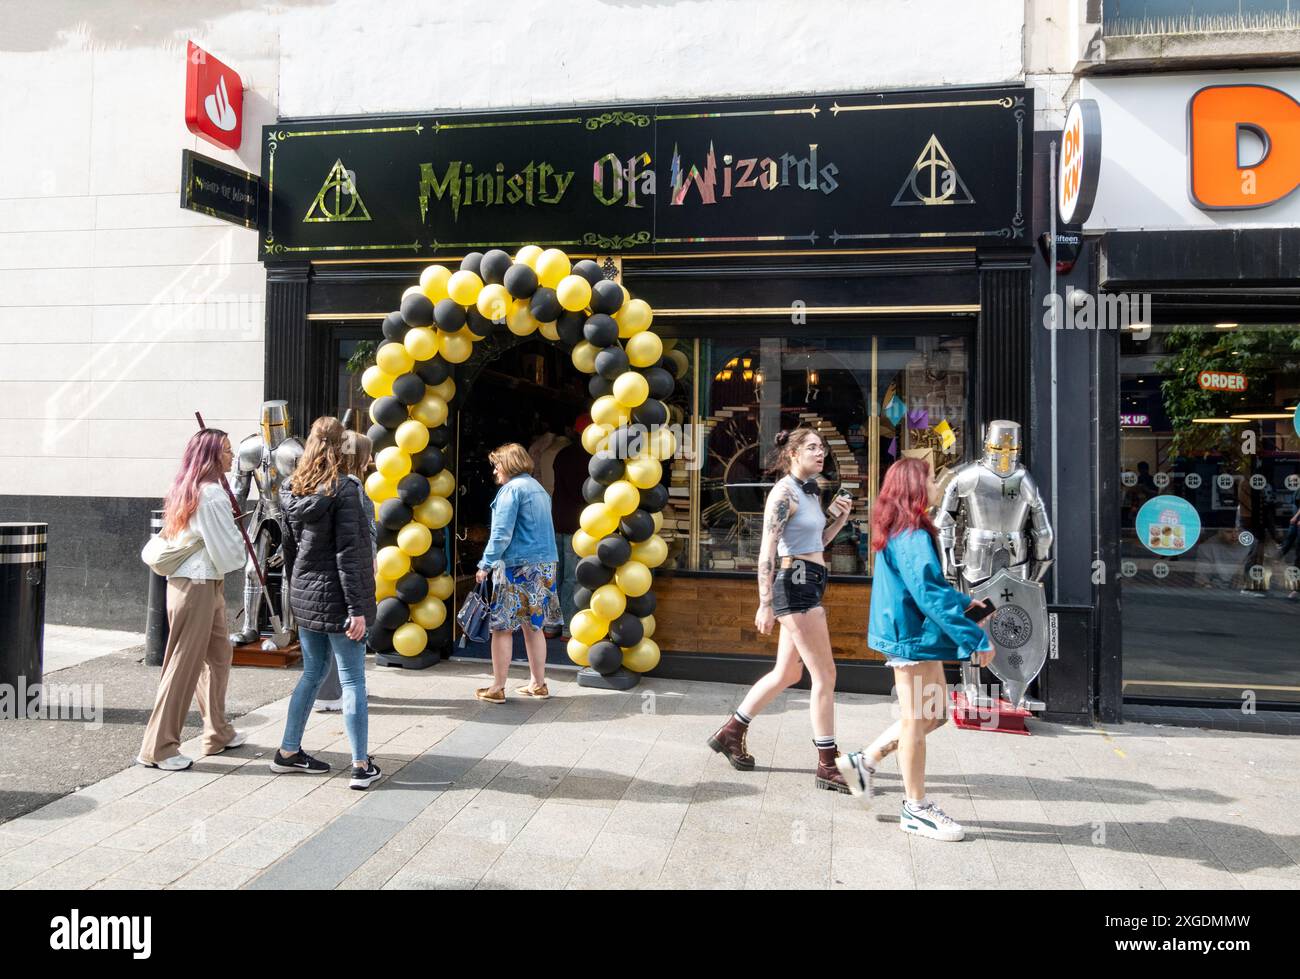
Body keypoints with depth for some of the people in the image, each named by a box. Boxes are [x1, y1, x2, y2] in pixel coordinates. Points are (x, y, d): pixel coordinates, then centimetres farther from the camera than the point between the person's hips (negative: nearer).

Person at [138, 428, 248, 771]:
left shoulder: (185, 489, 12)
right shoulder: (212, 493, -17)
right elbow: (229, 551, -16)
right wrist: (239, 553, 5)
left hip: (205, 584, 10)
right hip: (198, 586, -10)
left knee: (219, 654, 18)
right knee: (184, 665, -2)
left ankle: (218, 732, 28)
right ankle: (158, 748, 7)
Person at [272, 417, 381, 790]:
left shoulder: (294, 489, 5)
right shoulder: (343, 489, -16)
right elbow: (347, 552, -18)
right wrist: (357, 609, -16)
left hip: (304, 592, 7)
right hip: (335, 596, -7)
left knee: (312, 673, 20)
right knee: (353, 681, 1)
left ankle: (288, 752, 28)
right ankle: (362, 766, 6)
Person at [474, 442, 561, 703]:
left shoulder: (511, 489, -9)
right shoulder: (538, 488, 17)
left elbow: (501, 534, -15)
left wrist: (486, 564, -10)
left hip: (517, 566, -8)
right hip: (544, 564, 8)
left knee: (502, 628, -1)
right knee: (534, 626, 13)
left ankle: (497, 688, 3)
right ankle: (538, 684, 18)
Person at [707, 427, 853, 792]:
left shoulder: (811, 492, 15)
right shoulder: (783, 493, -12)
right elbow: (767, 551, -17)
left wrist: (840, 518, 7)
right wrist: (765, 604, -20)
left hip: (808, 586, 10)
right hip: (795, 585, -10)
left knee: (787, 673, 15)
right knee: (825, 675, -6)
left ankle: (730, 733, 27)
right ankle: (828, 767, 3)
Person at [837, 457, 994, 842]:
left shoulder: (898, 532, 12)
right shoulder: (912, 535, -19)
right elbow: (930, 593, -25)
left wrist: (962, 602, 24)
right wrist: (975, 639, -23)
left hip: (911, 634, 10)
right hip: (914, 637, -10)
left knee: (934, 714, 18)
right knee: (917, 721, 2)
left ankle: (865, 760, 23)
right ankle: (916, 809, 15)